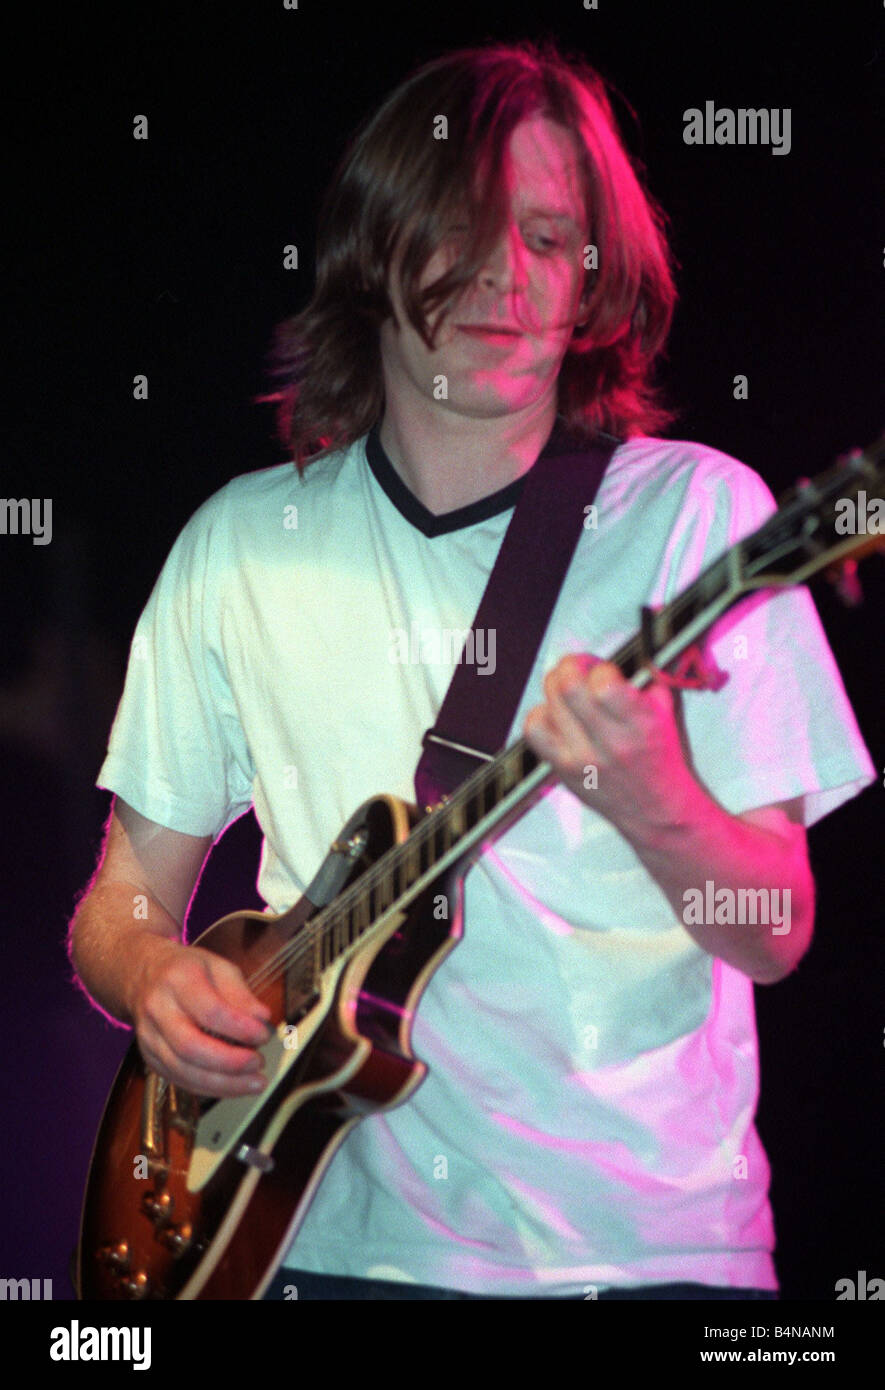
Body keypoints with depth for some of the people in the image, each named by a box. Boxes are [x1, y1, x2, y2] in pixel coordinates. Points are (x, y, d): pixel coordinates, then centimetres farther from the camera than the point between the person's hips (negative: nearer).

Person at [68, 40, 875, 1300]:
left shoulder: (693, 511, 2)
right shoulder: (241, 544, 10)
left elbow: (776, 936, 0)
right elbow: (122, 903, 16)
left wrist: (653, 809, -20)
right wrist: (159, 981, -6)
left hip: (649, 1244, -2)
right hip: (331, 1235, 2)